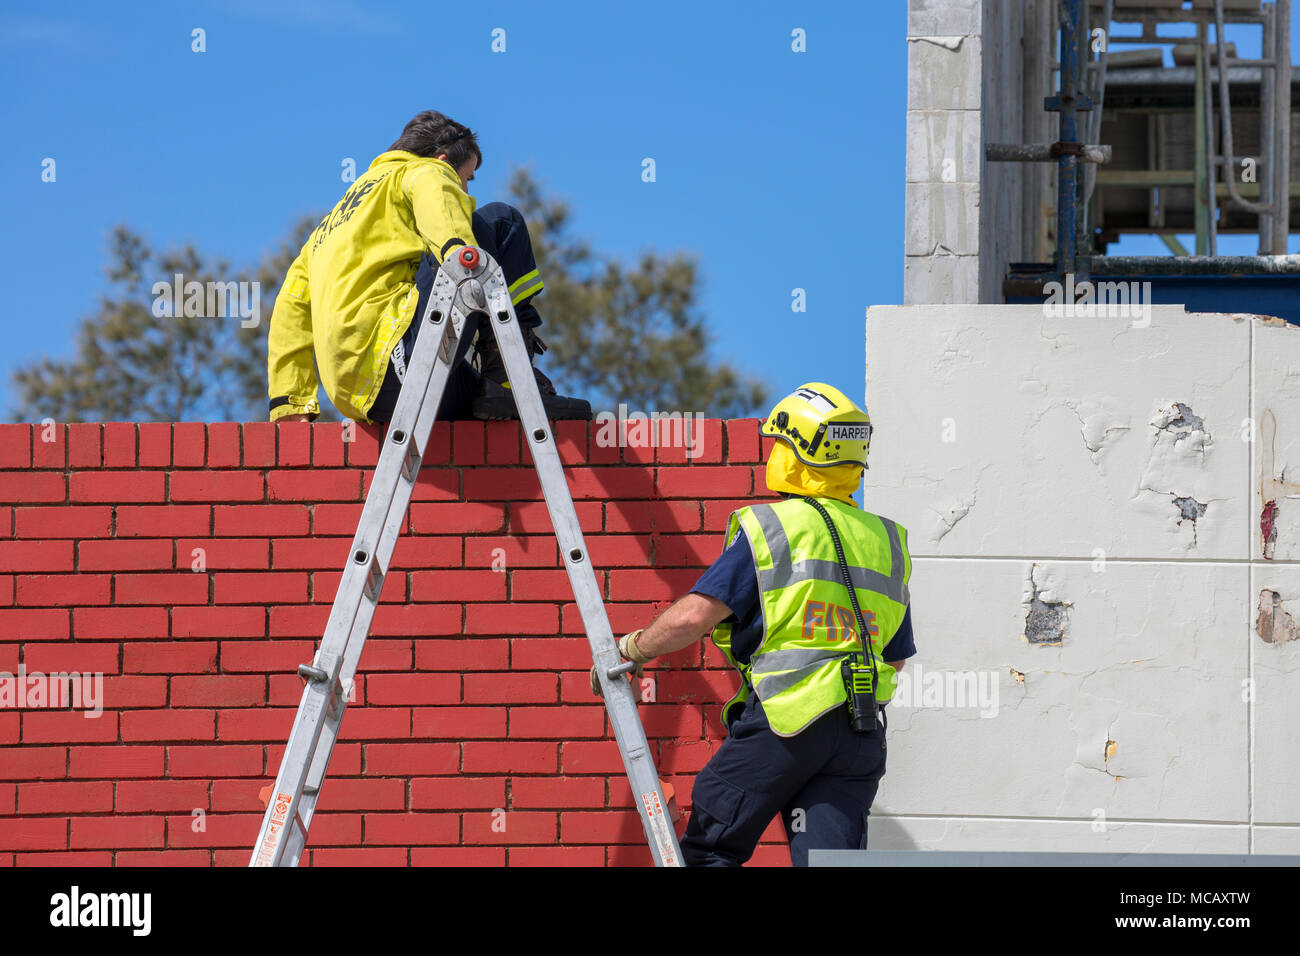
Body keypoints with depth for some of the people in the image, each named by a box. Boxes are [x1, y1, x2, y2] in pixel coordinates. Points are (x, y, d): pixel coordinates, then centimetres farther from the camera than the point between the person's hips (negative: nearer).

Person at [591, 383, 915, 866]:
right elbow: (897, 656, 20)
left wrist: (629, 650, 6)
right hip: (862, 734, 5)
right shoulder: (886, 542, 15)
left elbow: (694, 615, -9)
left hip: (783, 719, -5)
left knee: (709, 849, 5)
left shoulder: (770, 528, -4)